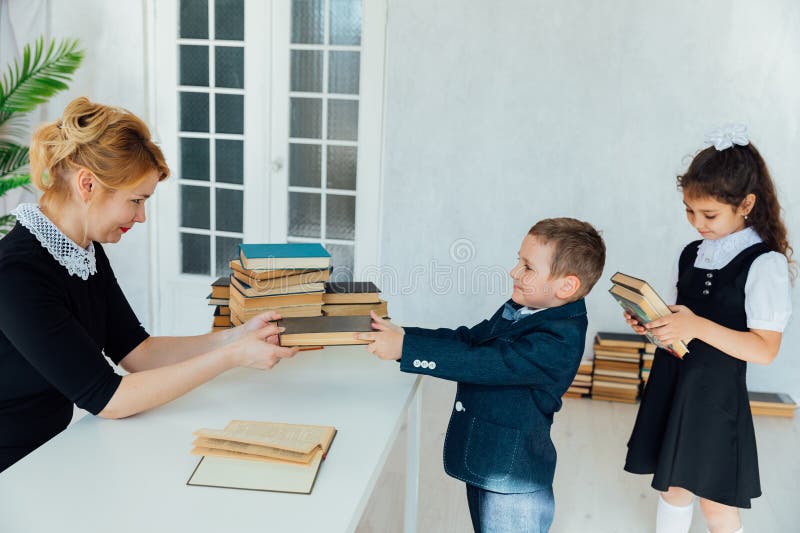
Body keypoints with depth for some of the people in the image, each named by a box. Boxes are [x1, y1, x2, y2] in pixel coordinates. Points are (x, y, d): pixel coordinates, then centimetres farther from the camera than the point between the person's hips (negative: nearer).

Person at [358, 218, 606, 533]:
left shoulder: (558, 340, -26)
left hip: (513, 476, -9)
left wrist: (405, 348, -31)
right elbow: (467, 339, 7)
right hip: (484, 461, 9)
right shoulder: (520, 308, 2)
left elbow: (485, 364, -31)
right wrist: (400, 335, -5)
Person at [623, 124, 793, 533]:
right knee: (674, 488, 17)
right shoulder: (691, 254, 6)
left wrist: (697, 326, -27)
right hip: (671, 384, 6)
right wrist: (654, 322, -4)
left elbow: (765, 349, -18)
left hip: (716, 395, -6)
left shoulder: (764, 264, -14)